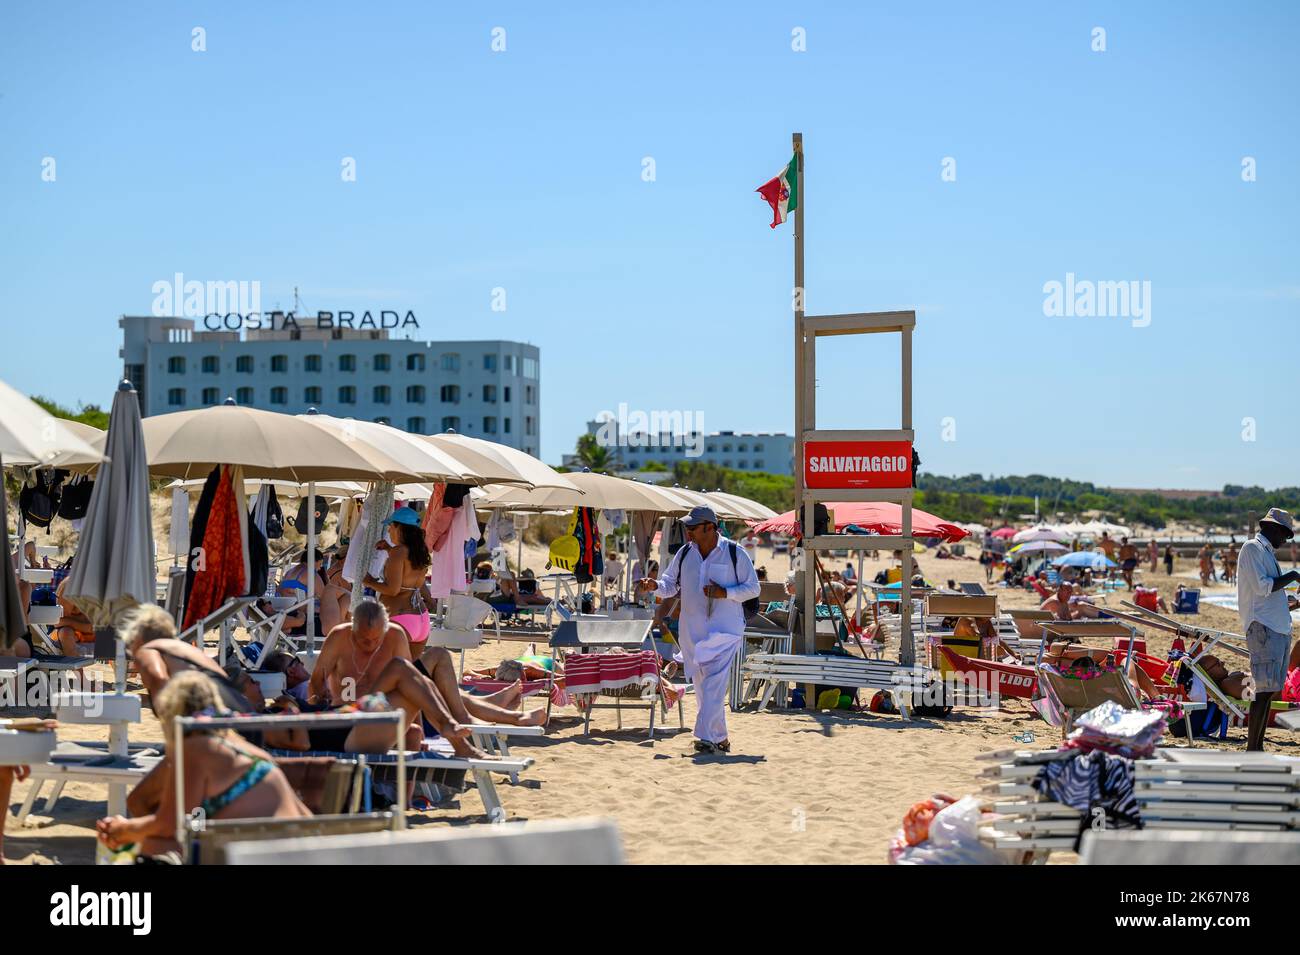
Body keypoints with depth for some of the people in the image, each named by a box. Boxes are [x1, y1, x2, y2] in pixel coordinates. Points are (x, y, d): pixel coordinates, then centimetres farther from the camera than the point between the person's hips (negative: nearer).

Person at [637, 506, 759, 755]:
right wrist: (655, 585, -11)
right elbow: (671, 584, 12)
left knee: (714, 684, -17)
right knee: (702, 686, 10)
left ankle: (706, 737, -21)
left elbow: (753, 588, -1)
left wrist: (724, 593, -17)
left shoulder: (735, 554, -5)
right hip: (692, 631, 5)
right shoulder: (684, 554, 8)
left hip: (724, 631, -5)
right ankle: (720, 739, 21)